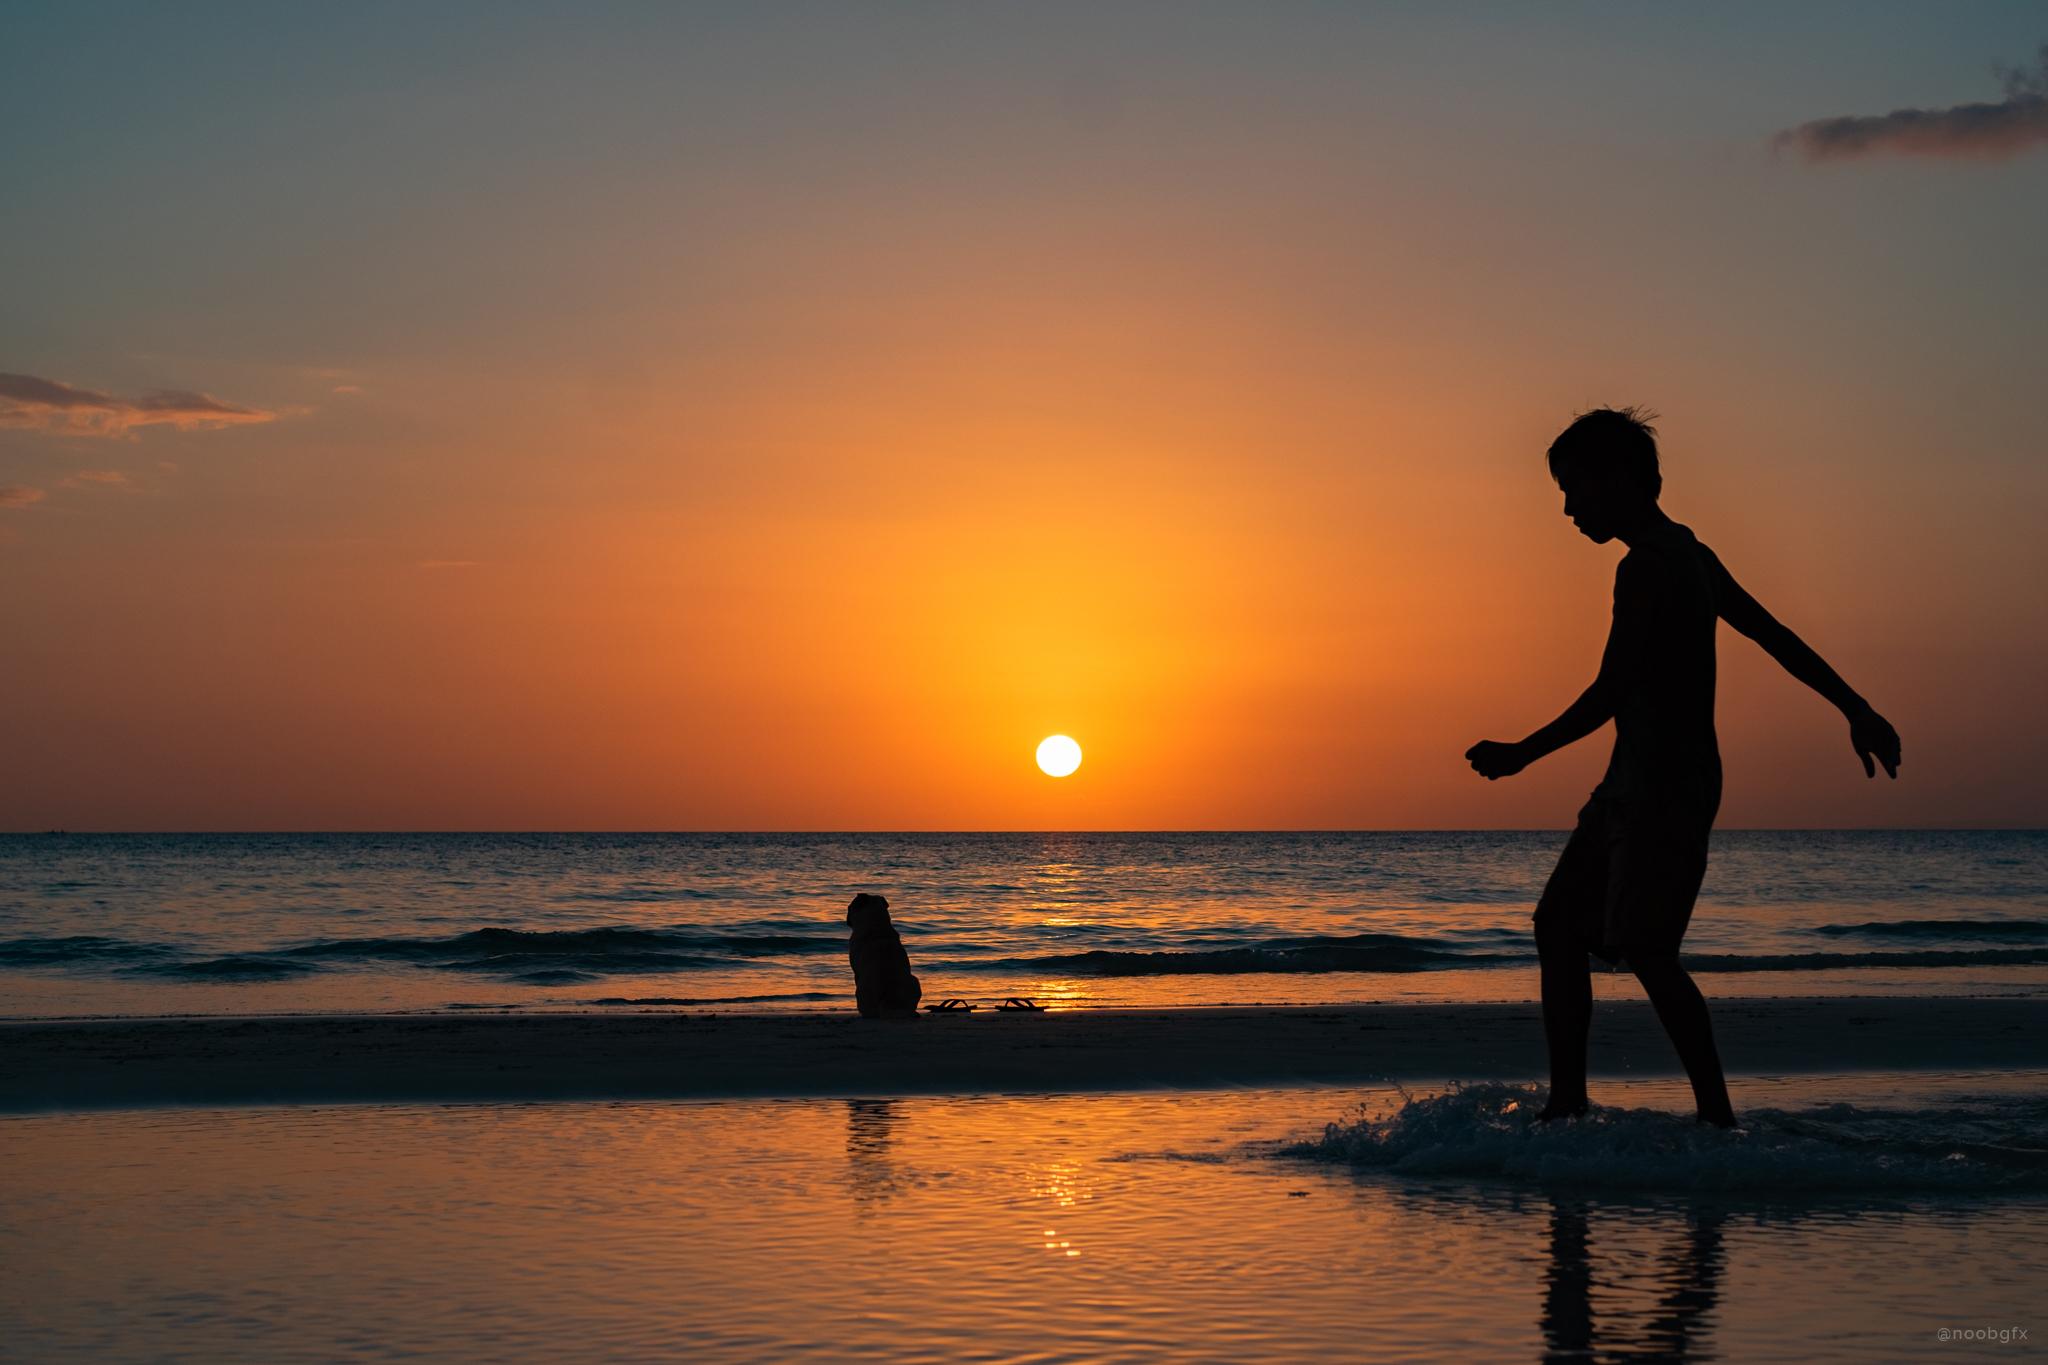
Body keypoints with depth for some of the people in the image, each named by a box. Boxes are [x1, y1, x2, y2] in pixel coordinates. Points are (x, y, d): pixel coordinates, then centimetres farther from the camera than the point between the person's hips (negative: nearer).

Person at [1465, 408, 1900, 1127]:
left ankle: (1717, 1115, -8)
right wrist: (1857, 711, 27)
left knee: (1642, 949, -12)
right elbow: (1775, 636, 21)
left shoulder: (1646, 568, -15)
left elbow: (1611, 694, -19)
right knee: (1558, 924, 9)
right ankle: (1567, 1105, 10)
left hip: (1665, 782, -10)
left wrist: (1523, 754, -12)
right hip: (1638, 781, 10)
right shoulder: (1687, 555, 16)